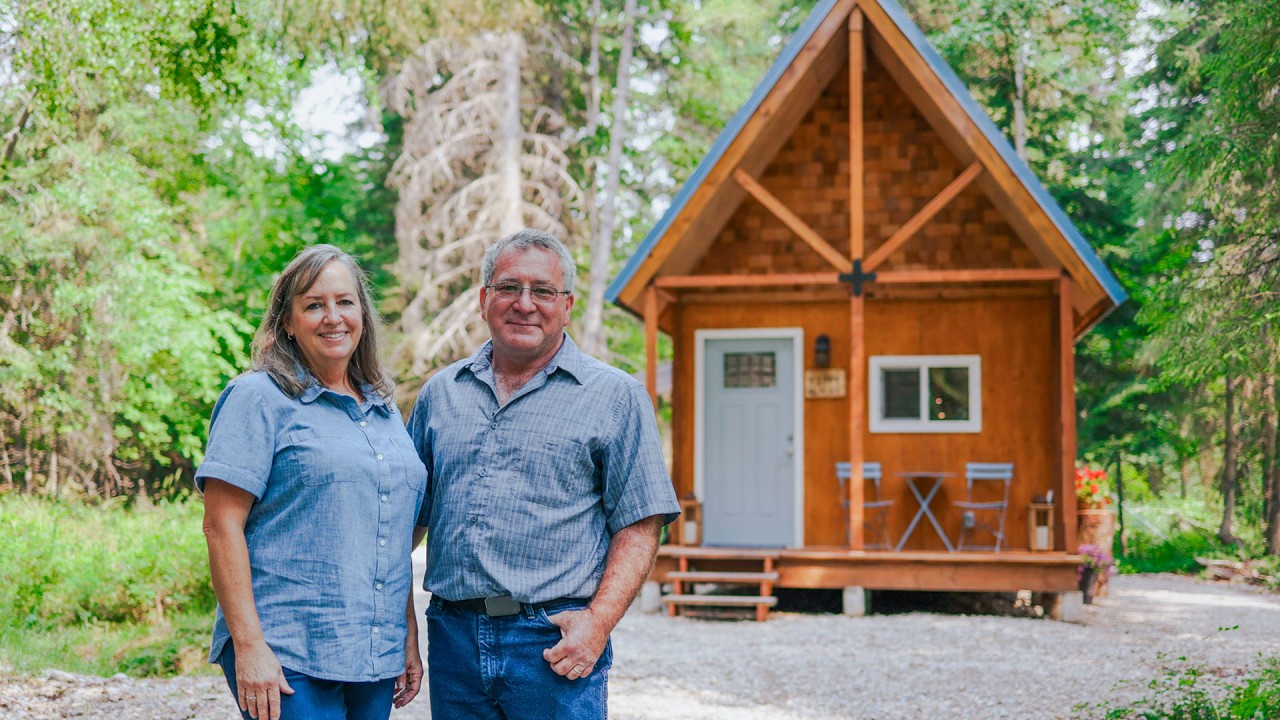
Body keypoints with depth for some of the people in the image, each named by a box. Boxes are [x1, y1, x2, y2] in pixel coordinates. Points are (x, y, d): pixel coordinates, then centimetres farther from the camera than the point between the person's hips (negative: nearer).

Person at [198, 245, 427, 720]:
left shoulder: (384, 412, 16)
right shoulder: (258, 398, -4)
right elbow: (221, 526, -10)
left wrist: (409, 637, 16)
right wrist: (248, 644, -16)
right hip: (287, 658, -6)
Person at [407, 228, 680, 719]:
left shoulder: (614, 395, 2)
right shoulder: (440, 393, 13)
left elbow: (639, 525, -3)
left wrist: (598, 620, -14)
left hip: (555, 643, -3)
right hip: (454, 636, 4)